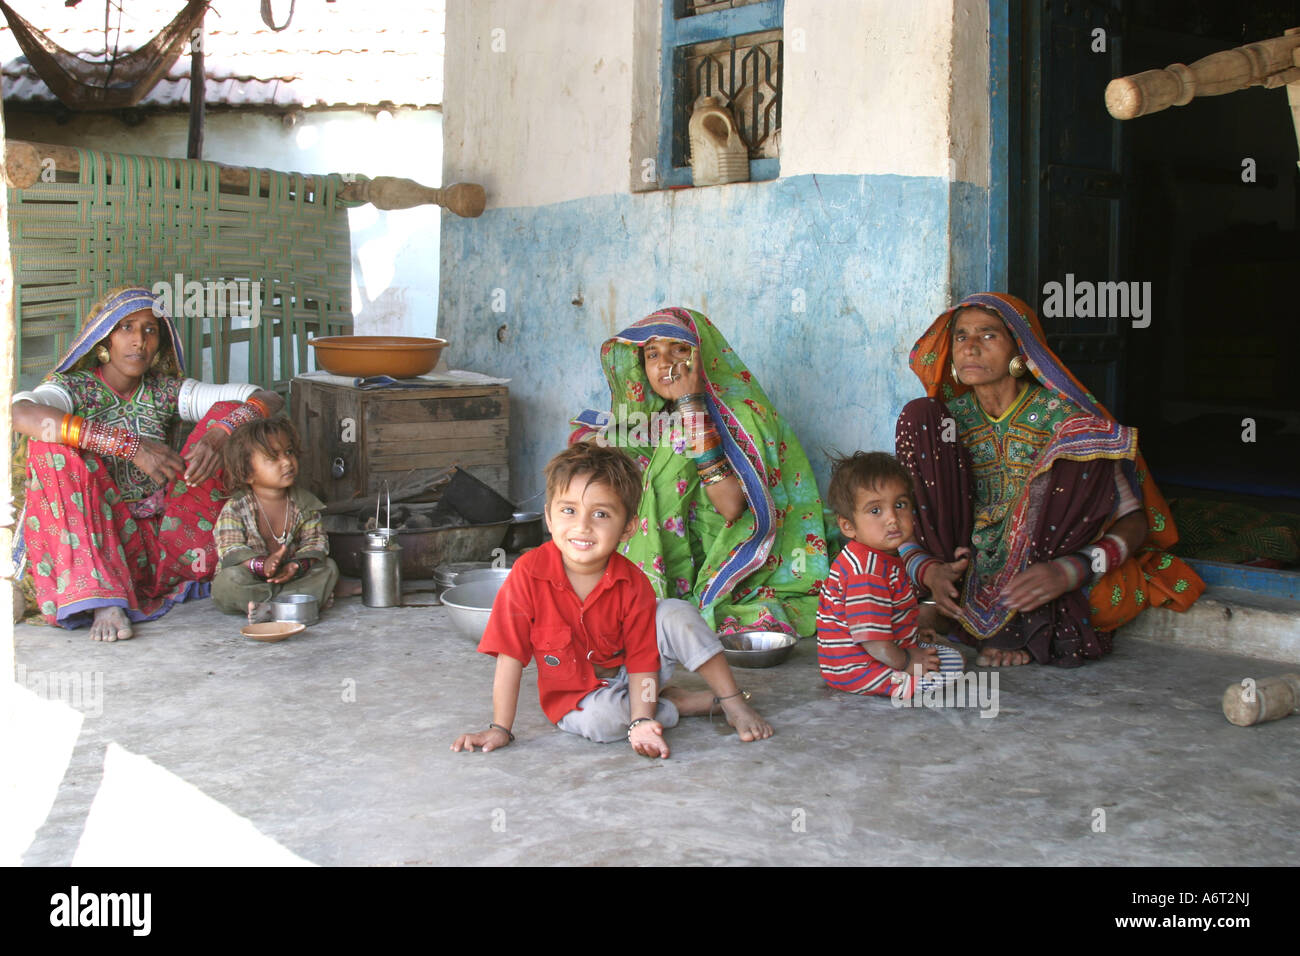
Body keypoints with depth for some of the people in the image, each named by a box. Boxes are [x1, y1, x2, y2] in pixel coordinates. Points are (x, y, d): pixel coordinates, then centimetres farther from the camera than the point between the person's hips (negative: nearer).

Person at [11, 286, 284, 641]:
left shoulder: (167, 392, 9)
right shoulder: (73, 388, -1)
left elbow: (269, 400, -1)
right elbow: (20, 413, -27)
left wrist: (217, 437, -23)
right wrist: (133, 446, -31)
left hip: (168, 543, 2)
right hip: (100, 545, -2)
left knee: (229, 413, -5)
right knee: (51, 442, -24)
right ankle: (102, 601, -31)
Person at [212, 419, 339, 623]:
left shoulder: (305, 503, -1)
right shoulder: (235, 509, -11)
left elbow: (315, 542, -6)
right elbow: (230, 551, -20)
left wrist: (297, 566, -28)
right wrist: (262, 565, -40)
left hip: (289, 576, 3)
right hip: (253, 579, -3)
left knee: (328, 568, -15)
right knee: (230, 578, -33)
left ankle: (267, 604, -32)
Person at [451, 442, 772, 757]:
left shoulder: (633, 585, -18)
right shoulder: (529, 574, -23)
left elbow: (642, 660, -15)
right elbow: (510, 656, -19)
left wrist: (640, 722, -31)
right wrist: (499, 729, -18)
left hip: (628, 678, 1)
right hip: (577, 695, -1)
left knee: (677, 614, -22)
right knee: (597, 720, -36)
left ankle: (734, 703, -8)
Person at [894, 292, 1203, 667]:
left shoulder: (1061, 414, -7)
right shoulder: (948, 418, 3)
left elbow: (1134, 520, -11)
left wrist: (1070, 571, -29)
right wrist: (929, 572, -21)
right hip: (962, 575, 3)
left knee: (1081, 438, -24)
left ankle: (1027, 623, -22)